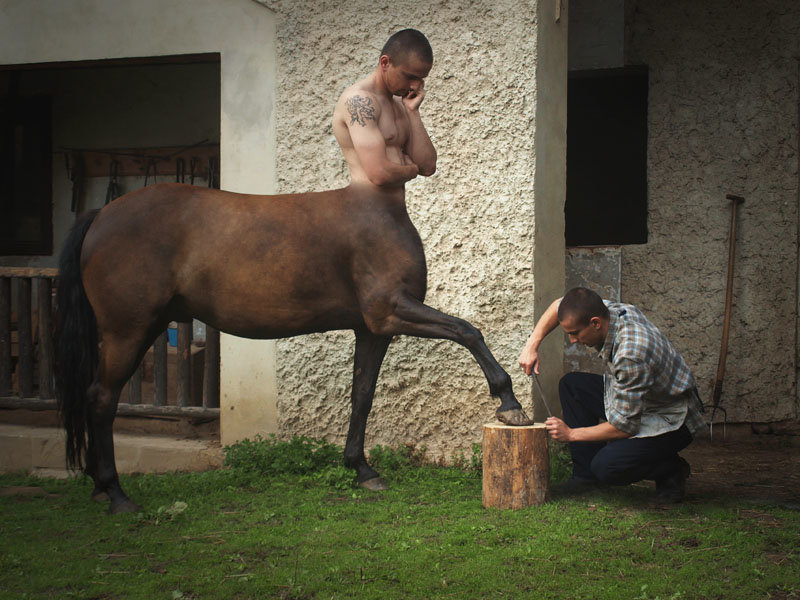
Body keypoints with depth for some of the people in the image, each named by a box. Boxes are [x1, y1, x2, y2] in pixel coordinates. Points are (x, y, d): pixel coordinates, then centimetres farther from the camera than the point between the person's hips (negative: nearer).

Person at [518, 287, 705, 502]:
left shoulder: (630, 355, -35)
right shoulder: (612, 310, -11)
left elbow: (624, 425, -28)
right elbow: (559, 305, 10)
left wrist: (571, 434, -17)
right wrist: (532, 345, -1)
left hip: (670, 420, -9)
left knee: (606, 467, -28)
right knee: (571, 385, 4)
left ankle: (671, 471, 0)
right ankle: (585, 474, 7)